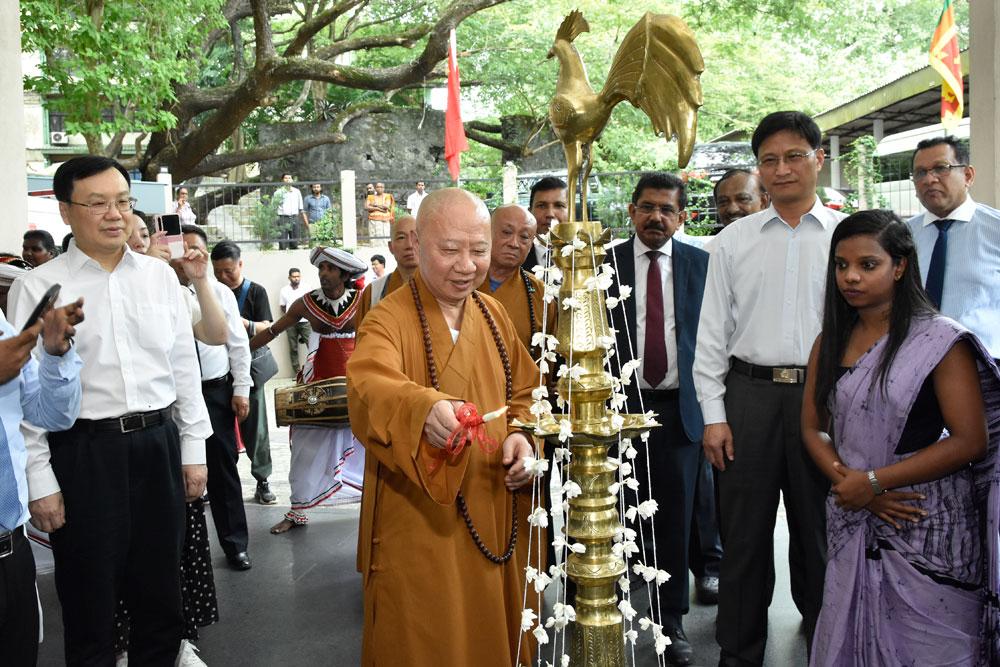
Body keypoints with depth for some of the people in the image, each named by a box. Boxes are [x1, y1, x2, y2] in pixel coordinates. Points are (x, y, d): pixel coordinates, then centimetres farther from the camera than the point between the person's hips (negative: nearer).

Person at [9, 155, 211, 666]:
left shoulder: (160, 276, 5)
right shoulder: (37, 287, -5)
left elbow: (184, 367, 8)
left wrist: (194, 450, 7)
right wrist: (40, 481, -7)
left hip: (159, 445, 3)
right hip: (83, 452, -3)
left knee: (160, 592, 17)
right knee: (89, 600, 12)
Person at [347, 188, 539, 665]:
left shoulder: (492, 313, 6)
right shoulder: (388, 320, -13)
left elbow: (523, 392, 15)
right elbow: (370, 388, -33)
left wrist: (522, 436, -6)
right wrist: (427, 409, -53)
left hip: (493, 513, 6)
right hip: (418, 524, -5)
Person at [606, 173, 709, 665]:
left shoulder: (701, 264, 4)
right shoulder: (605, 263, 1)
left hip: (680, 407, 1)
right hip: (622, 404, -1)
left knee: (675, 519, 9)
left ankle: (672, 621, 23)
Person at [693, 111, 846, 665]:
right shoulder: (733, 241, 6)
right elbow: (712, 332, 4)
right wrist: (713, 415, -1)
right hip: (749, 395, 1)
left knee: (819, 531, 12)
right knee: (744, 532, 8)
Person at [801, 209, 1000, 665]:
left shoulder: (940, 340, -10)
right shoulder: (830, 341, 7)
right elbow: (812, 427, 6)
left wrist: (873, 480, -16)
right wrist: (848, 483, -12)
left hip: (928, 528, -5)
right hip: (854, 525, 5)